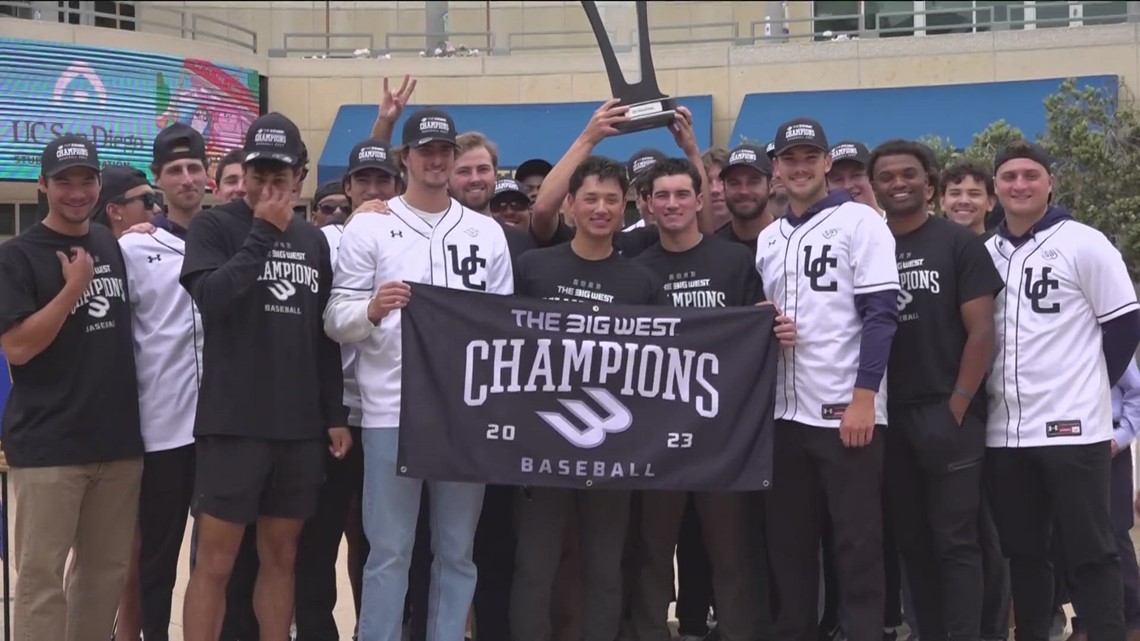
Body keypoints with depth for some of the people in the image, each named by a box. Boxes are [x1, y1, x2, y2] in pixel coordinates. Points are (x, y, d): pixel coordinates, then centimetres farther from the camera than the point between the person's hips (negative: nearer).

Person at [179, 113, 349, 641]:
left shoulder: (312, 240, 13)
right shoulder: (213, 226, 0)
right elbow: (209, 297, -19)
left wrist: (335, 414, 11)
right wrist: (263, 232, -15)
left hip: (300, 426, 5)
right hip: (232, 423, -4)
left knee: (281, 557, 10)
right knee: (215, 561, -2)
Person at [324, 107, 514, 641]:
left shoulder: (488, 232, 11)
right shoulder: (369, 227, 3)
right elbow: (336, 320, -1)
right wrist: (372, 309, -22)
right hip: (392, 411, -3)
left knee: (457, 552, 10)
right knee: (389, 552, 2)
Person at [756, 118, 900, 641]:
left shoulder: (859, 221, -3)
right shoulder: (768, 238, 15)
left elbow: (881, 313, -10)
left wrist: (864, 397, -16)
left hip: (847, 410, -6)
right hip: (787, 412, 6)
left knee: (858, 543, -1)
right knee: (788, 541, 10)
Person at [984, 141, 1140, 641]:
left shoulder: (1083, 244, -3)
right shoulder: (985, 254, 11)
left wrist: (1089, 387, 0)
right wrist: (988, 391, 7)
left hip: (1073, 426, -5)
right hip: (1005, 431, 5)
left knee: (1090, 552, -1)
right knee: (1023, 552, 11)